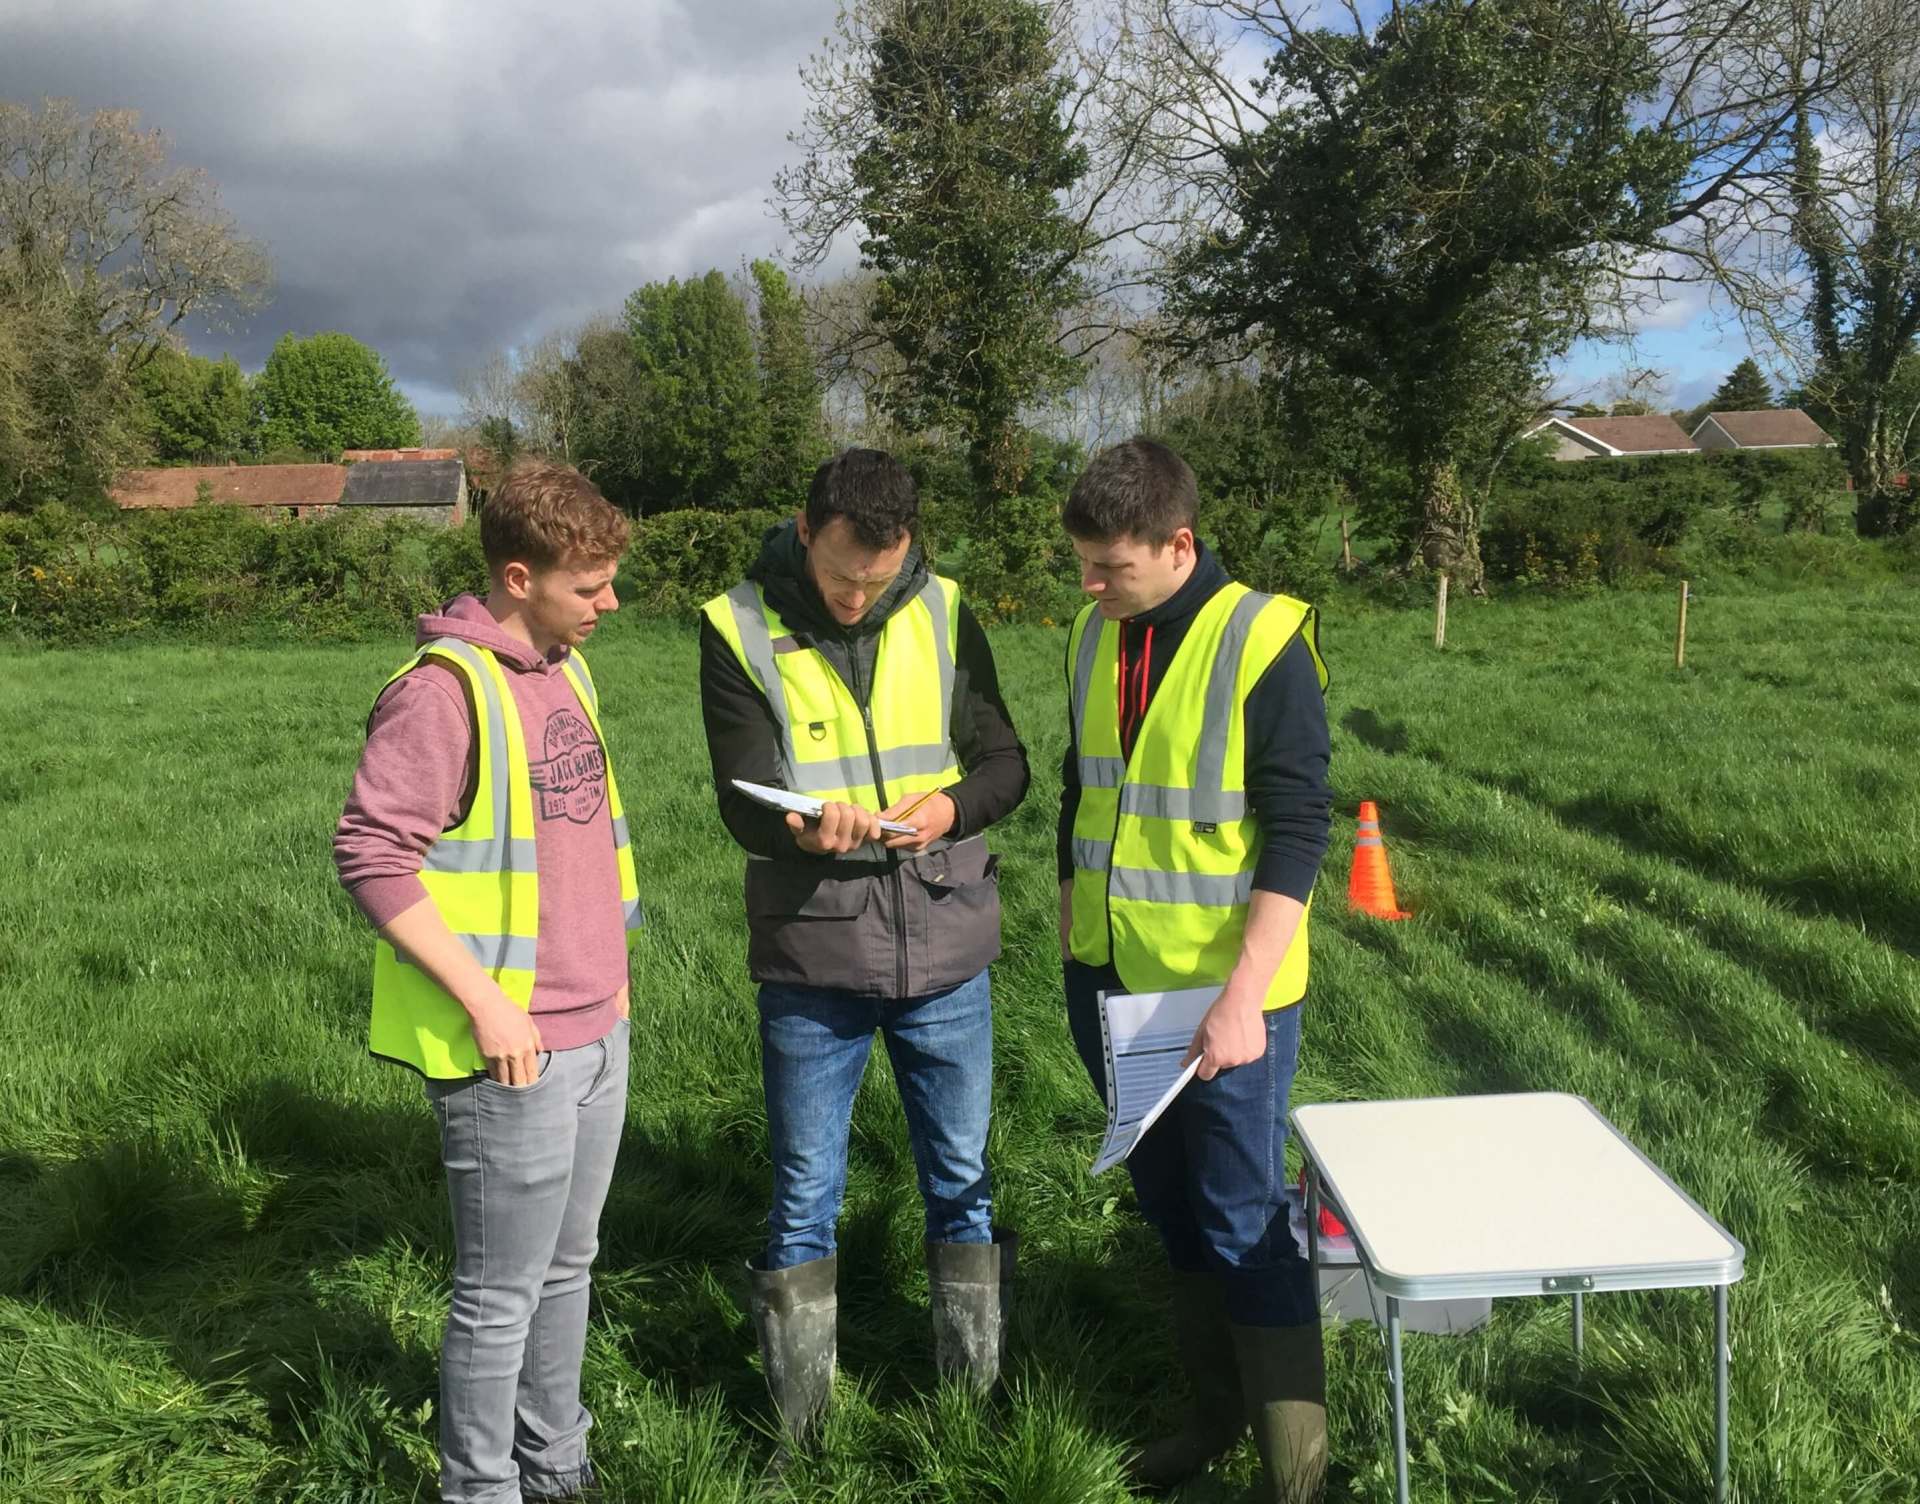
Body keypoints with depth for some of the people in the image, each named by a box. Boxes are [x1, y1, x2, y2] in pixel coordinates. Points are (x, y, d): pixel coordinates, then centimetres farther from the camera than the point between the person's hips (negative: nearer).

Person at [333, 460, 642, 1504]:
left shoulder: (566, 669, 10)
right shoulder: (444, 689, -17)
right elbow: (371, 852, -20)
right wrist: (486, 1002, -20)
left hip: (597, 1034, 8)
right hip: (514, 1052, -8)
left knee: (568, 1267, 20)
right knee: (503, 1294, 6)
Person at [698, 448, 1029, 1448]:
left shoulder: (942, 614, -1)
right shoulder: (739, 629, -8)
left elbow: (1005, 761, 3)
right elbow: (742, 801, -13)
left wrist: (951, 805, -19)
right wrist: (804, 833, -35)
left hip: (945, 951, 2)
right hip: (810, 960, -2)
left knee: (960, 1179, 15)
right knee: (803, 1197, 10)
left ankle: (976, 1399, 34)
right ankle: (800, 1427, 29)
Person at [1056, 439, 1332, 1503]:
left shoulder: (1264, 641, -15)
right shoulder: (1093, 635, 4)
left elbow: (1296, 835, -17)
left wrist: (1241, 998, -22)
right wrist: (1071, 941, 15)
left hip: (1226, 994, -6)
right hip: (1112, 979, 6)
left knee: (1243, 1226, 2)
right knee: (1172, 1212, 18)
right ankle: (1216, 1411, 36)